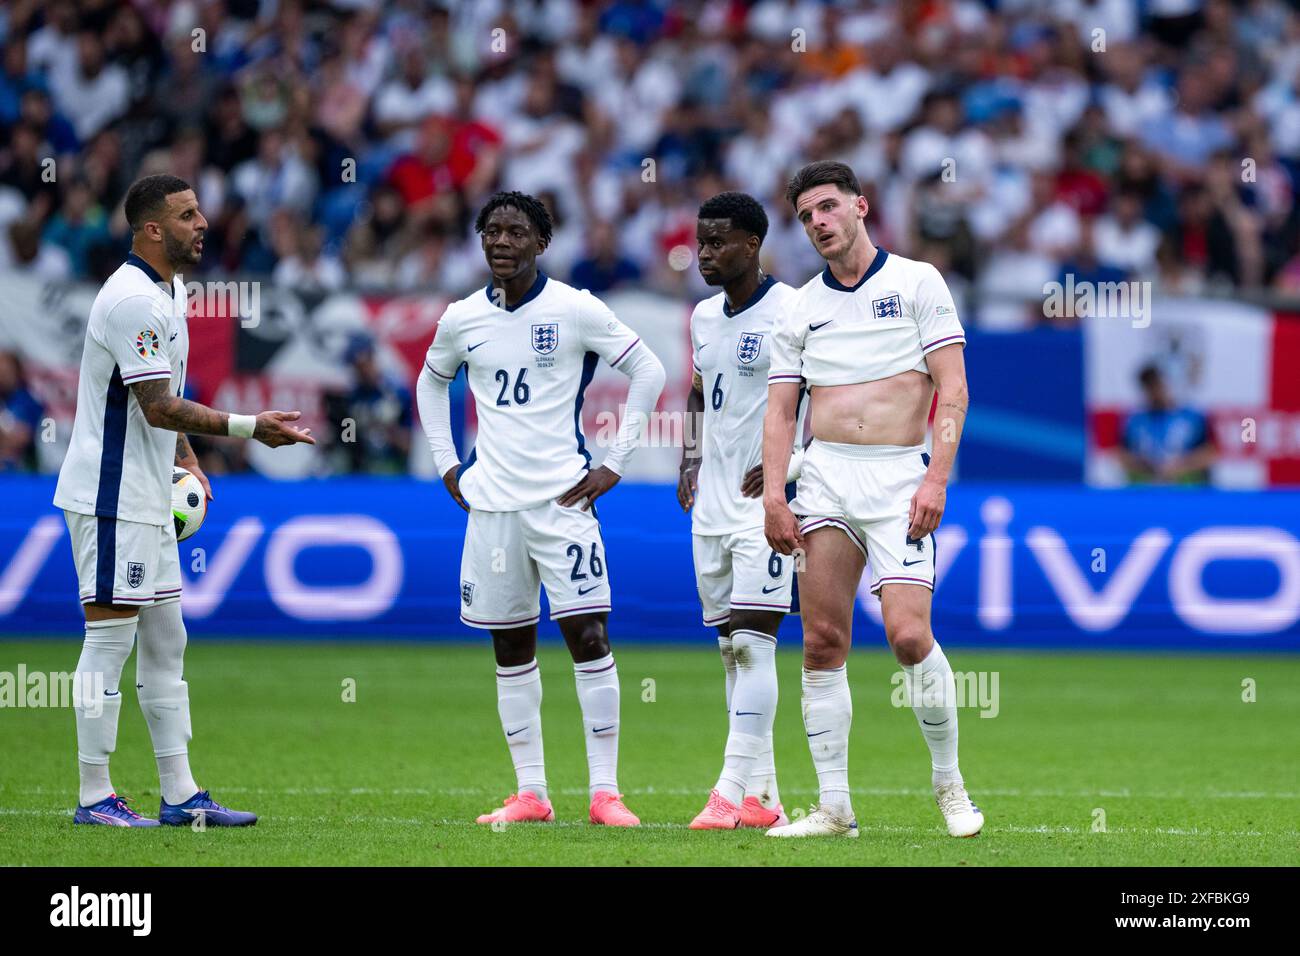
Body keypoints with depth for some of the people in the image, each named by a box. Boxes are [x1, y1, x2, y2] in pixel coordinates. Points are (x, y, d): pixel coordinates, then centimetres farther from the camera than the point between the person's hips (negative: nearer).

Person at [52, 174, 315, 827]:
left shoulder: (165, 295, 15)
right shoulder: (134, 300, -18)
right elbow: (159, 407, -21)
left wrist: (186, 459, 13)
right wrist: (248, 428, -18)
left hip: (147, 500, 10)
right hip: (112, 498, -10)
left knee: (165, 643, 11)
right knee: (110, 639, -6)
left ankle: (180, 795, 14)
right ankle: (94, 798, -1)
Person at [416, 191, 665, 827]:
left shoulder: (576, 310, -5)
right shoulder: (462, 319, 6)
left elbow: (648, 372, 1)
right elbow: (431, 383, 25)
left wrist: (615, 464, -3)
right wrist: (446, 465, 15)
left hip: (562, 498, -4)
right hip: (490, 503, 4)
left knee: (587, 635, -10)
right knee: (510, 648, 6)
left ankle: (605, 792, -7)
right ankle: (530, 793, 12)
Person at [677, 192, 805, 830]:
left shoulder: (791, 311, -11)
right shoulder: (704, 318, 14)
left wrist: (791, 462, -16)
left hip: (767, 499, -8)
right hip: (712, 504, 8)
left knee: (752, 640, -13)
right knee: (732, 648, 7)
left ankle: (737, 791, -17)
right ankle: (763, 795, 11)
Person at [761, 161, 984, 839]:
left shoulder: (917, 282, 5)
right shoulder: (800, 309, 15)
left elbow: (953, 388, -1)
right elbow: (780, 409, 13)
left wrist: (937, 478, -12)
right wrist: (773, 493, -2)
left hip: (900, 477, -4)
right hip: (825, 475, 4)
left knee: (908, 635, -15)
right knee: (823, 642, -3)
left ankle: (948, 781, 6)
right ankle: (834, 808, 1)